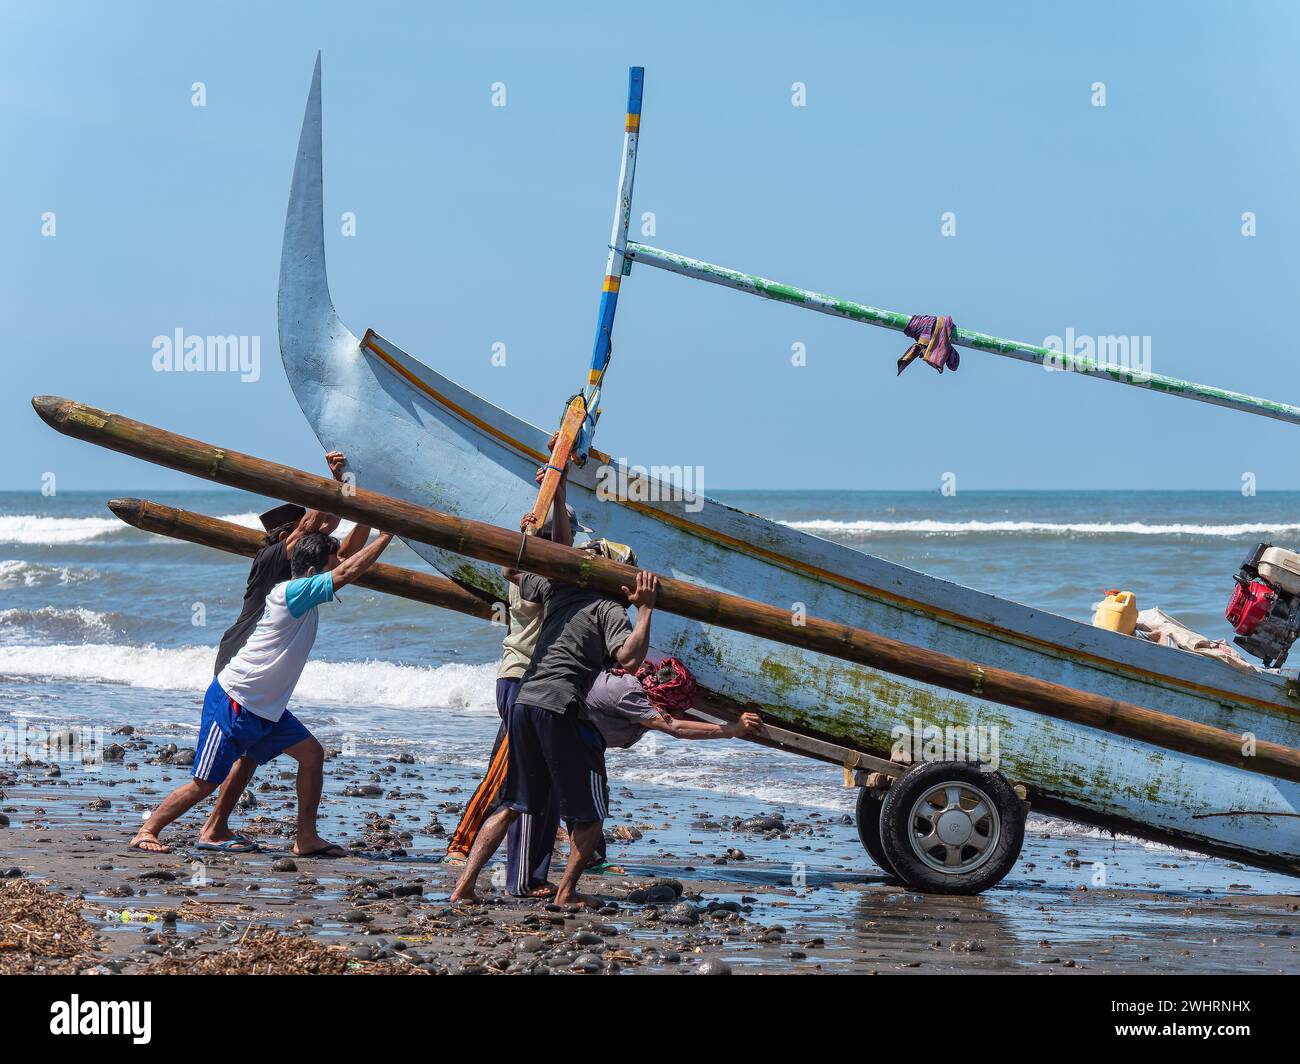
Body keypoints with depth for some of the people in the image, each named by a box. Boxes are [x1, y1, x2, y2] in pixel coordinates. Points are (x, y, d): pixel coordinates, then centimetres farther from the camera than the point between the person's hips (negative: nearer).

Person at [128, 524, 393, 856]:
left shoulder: (300, 593, 8)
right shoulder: (292, 592, -18)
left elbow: (345, 558, 17)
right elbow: (347, 572, -24)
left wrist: (366, 520, 3)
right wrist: (387, 535, -18)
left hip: (265, 708, 9)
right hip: (233, 702, -9)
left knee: (311, 753, 4)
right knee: (204, 784, -6)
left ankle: (306, 838, 8)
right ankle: (146, 833, 7)